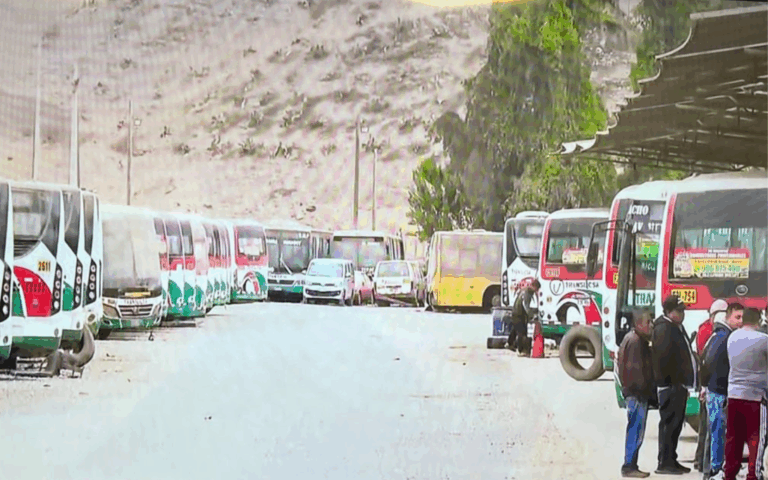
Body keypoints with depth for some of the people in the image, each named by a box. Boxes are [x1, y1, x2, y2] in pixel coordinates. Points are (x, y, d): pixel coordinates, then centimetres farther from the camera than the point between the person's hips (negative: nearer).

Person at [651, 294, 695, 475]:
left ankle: (671, 460, 21)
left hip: (679, 384, 10)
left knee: (676, 424, 14)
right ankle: (664, 463, -7)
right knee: (669, 423, -9)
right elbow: (662, 357, -21)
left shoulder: (677, 328, 20)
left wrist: (685, 383, 22)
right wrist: (668, 382, -22)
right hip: (670, 385, -10)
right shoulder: (663, 329, -13)